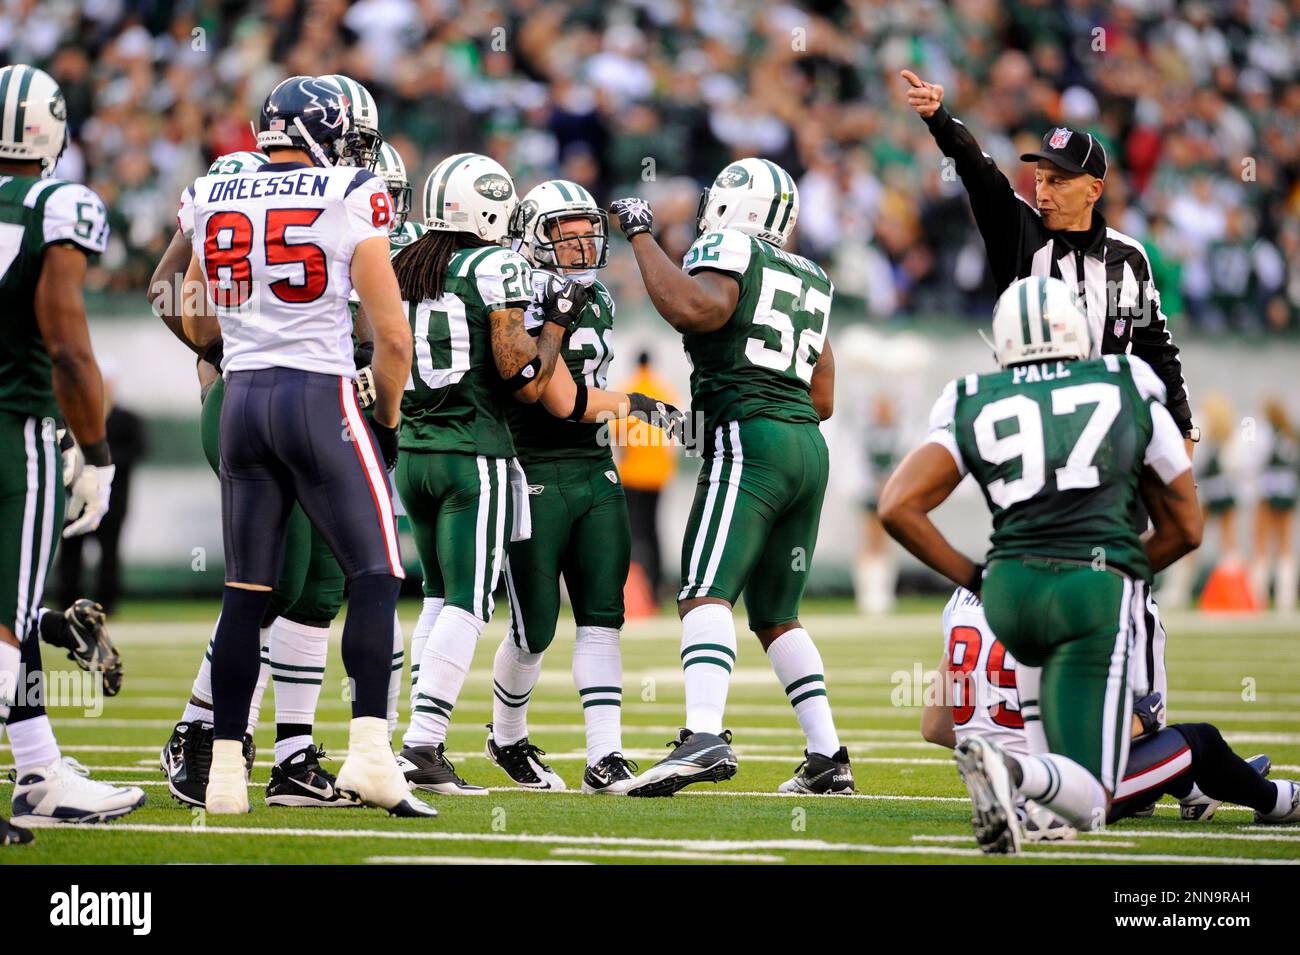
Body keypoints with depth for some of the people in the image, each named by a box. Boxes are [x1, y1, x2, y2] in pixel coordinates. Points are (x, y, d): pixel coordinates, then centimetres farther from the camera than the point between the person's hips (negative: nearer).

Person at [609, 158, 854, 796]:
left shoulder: (729, 250, 0)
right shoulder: (810, 282, 24)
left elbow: (693, 308, -22)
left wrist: (640, 235, -9)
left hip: (748, 438, -8)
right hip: (810, 446, 8)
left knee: (706, 594, -19)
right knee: (775, 614, 17)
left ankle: (705, 736, -37)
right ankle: (828, 755, 13)